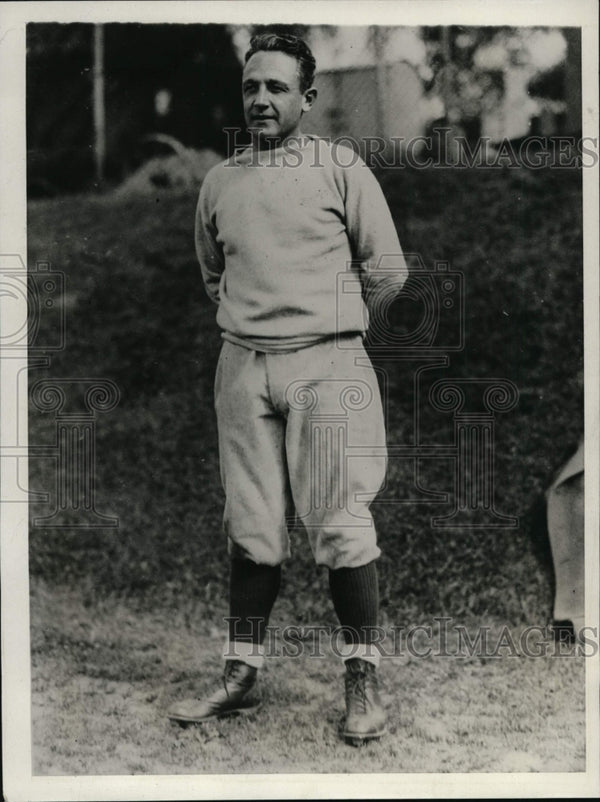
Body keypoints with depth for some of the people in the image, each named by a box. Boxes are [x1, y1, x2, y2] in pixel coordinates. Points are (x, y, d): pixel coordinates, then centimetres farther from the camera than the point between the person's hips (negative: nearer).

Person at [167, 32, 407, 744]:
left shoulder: (342, 169, 1)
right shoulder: (219, 182, 12)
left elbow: (386, 269, 3)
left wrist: (324, 317, 8)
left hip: (326, 365, -4)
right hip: (242, 366, 4)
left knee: (341, 526, -5)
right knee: (251, 529, 8)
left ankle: (362, 678, 5)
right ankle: (240, 677, 15)